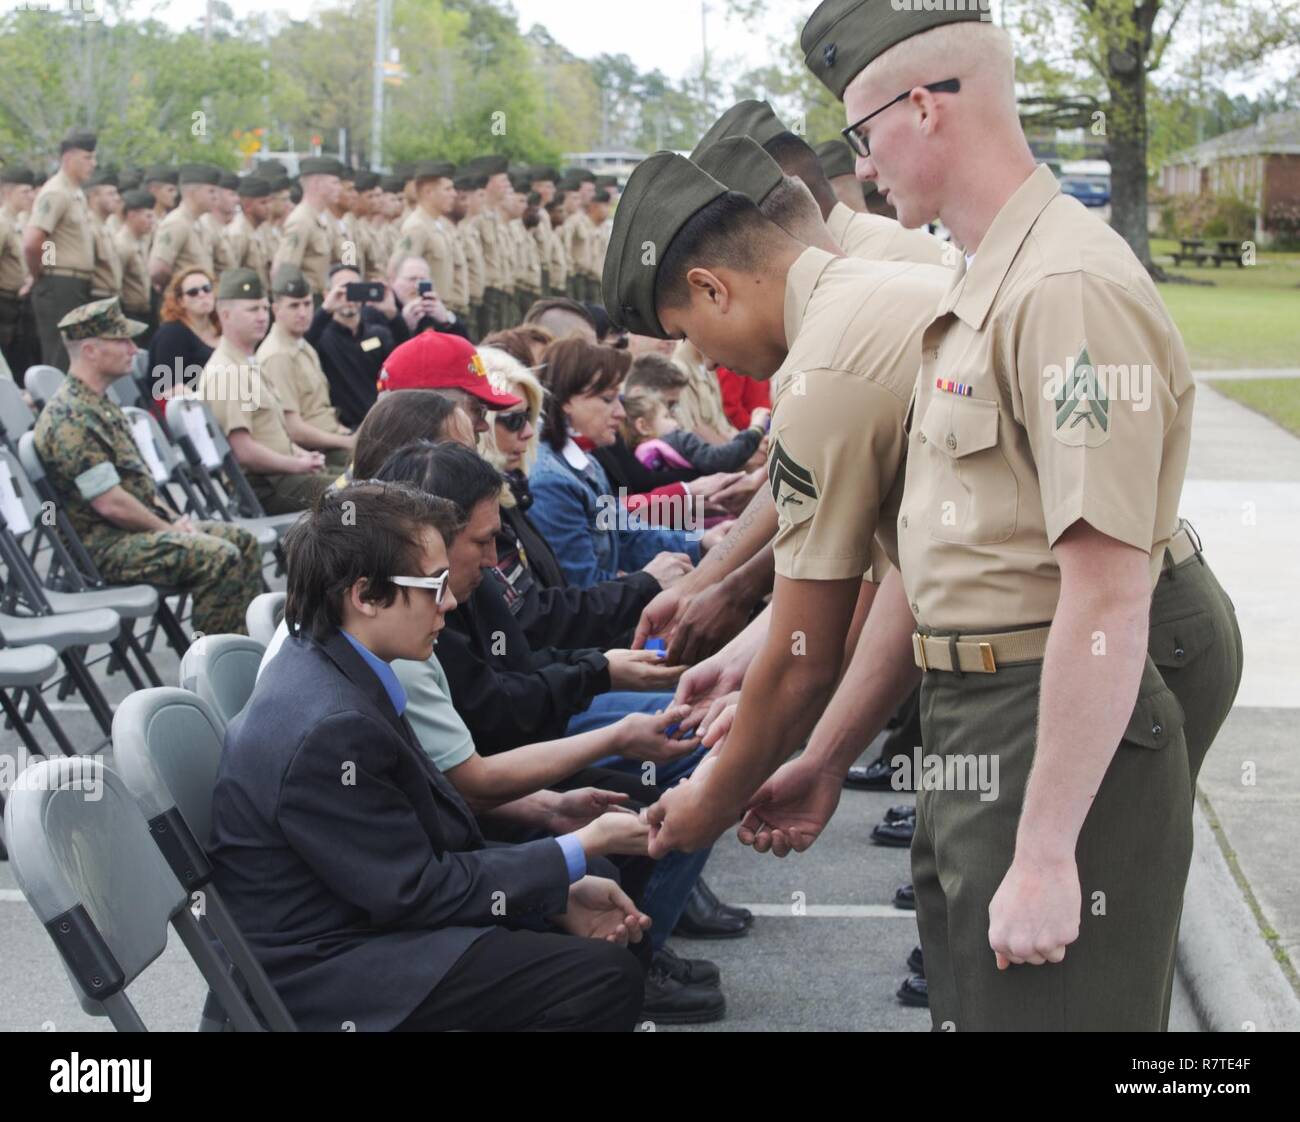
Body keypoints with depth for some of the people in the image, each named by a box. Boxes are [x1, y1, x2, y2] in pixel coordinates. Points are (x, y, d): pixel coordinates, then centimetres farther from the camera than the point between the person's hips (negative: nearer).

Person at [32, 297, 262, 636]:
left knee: (243, 541, 8)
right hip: (104, 546, -11)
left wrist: (172, 519, 7)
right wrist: (169, 530, -11)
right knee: (219, 557, -25)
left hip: (142, 525, 11)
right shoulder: (71, 418, -20)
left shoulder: (100, 403, 14)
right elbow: (111, 503, -22)